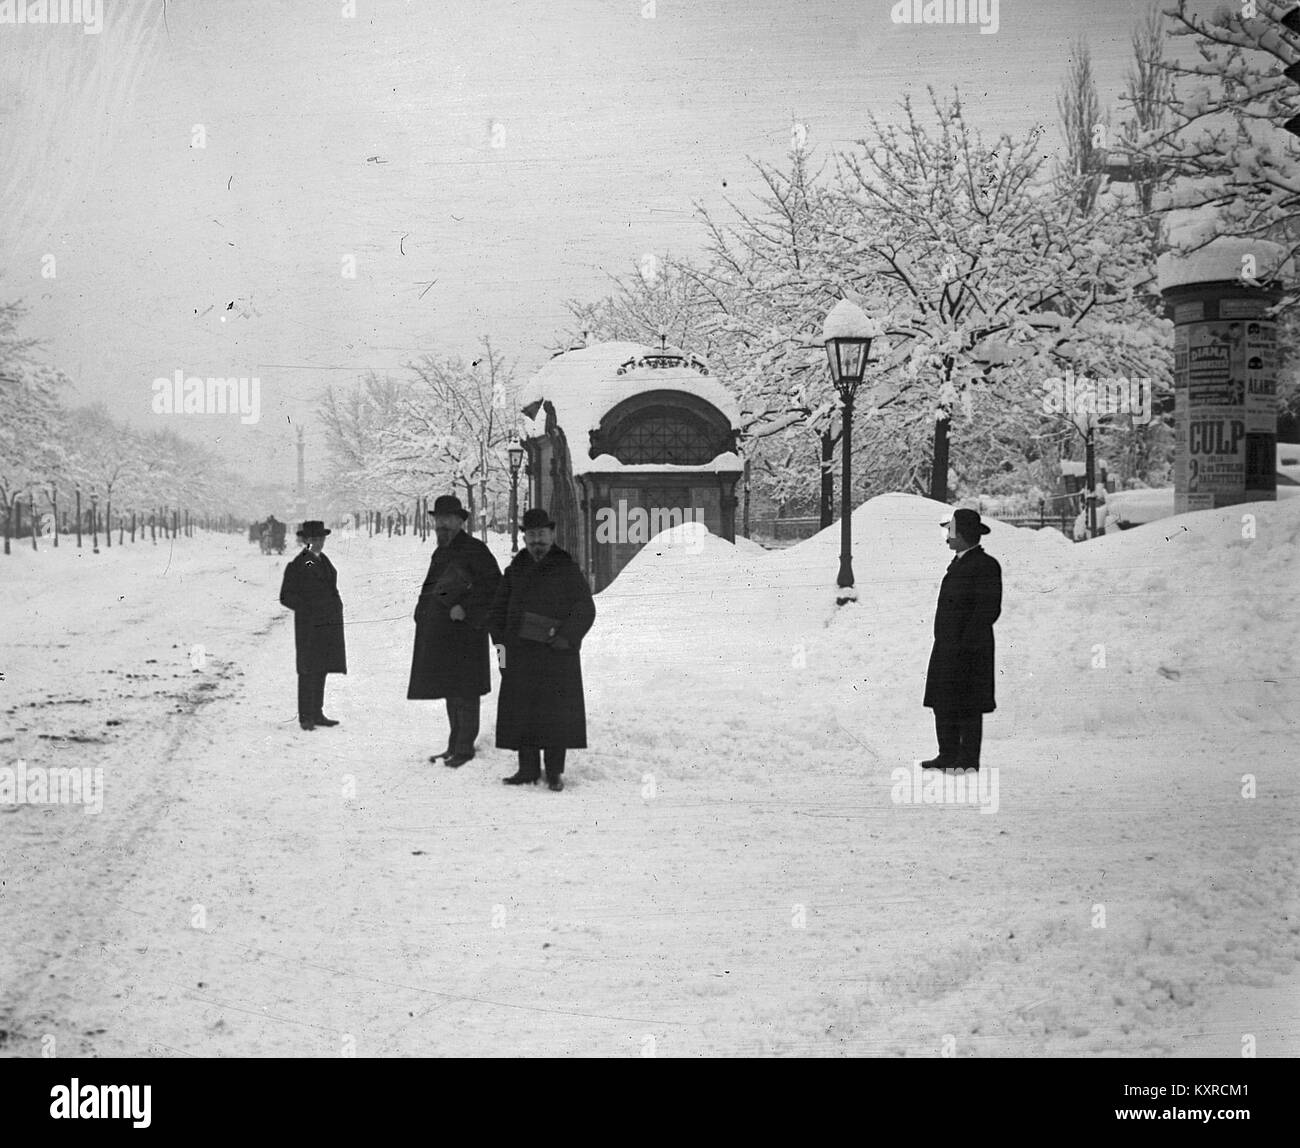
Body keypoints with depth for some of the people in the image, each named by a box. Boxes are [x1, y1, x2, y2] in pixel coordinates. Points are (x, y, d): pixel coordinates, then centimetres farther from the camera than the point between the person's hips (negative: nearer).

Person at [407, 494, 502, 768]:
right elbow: (429, 589, 29)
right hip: (438, 633, 9)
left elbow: (494, 587, -15)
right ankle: (455, 745, 22)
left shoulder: (474, 550, -10)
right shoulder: (440, 554, 17)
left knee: (463, 692, -6)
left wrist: (466, 609, -19)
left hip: (464, 631, -9)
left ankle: (464, 748, -1)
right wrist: (422, 612, 11)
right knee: (450, 692, 14)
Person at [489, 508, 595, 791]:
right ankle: (528, 769, 10)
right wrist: (501, 642, 3)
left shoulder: (567, 569, 1)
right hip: (521, 654, 4)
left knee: (556, 712, -4)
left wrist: (565, 638, -13)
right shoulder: (516, 571, 12)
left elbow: (585, 611, -2)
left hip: (557, 654, -4)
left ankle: (555, 772, 3)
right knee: (521, 712, 3)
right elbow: (498, 610, 16)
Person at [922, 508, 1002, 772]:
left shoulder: (985, 565, -12)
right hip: (946, 647, 9)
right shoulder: (958, 563, 17)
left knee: (967, 709, -3)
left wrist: (965, 642, -20)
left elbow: (989, 609, -17)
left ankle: (968, 760, 3)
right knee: (943, 704, 11)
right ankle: (948, 755, 19)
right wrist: (944, 643, 15)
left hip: (968, 650, -9)